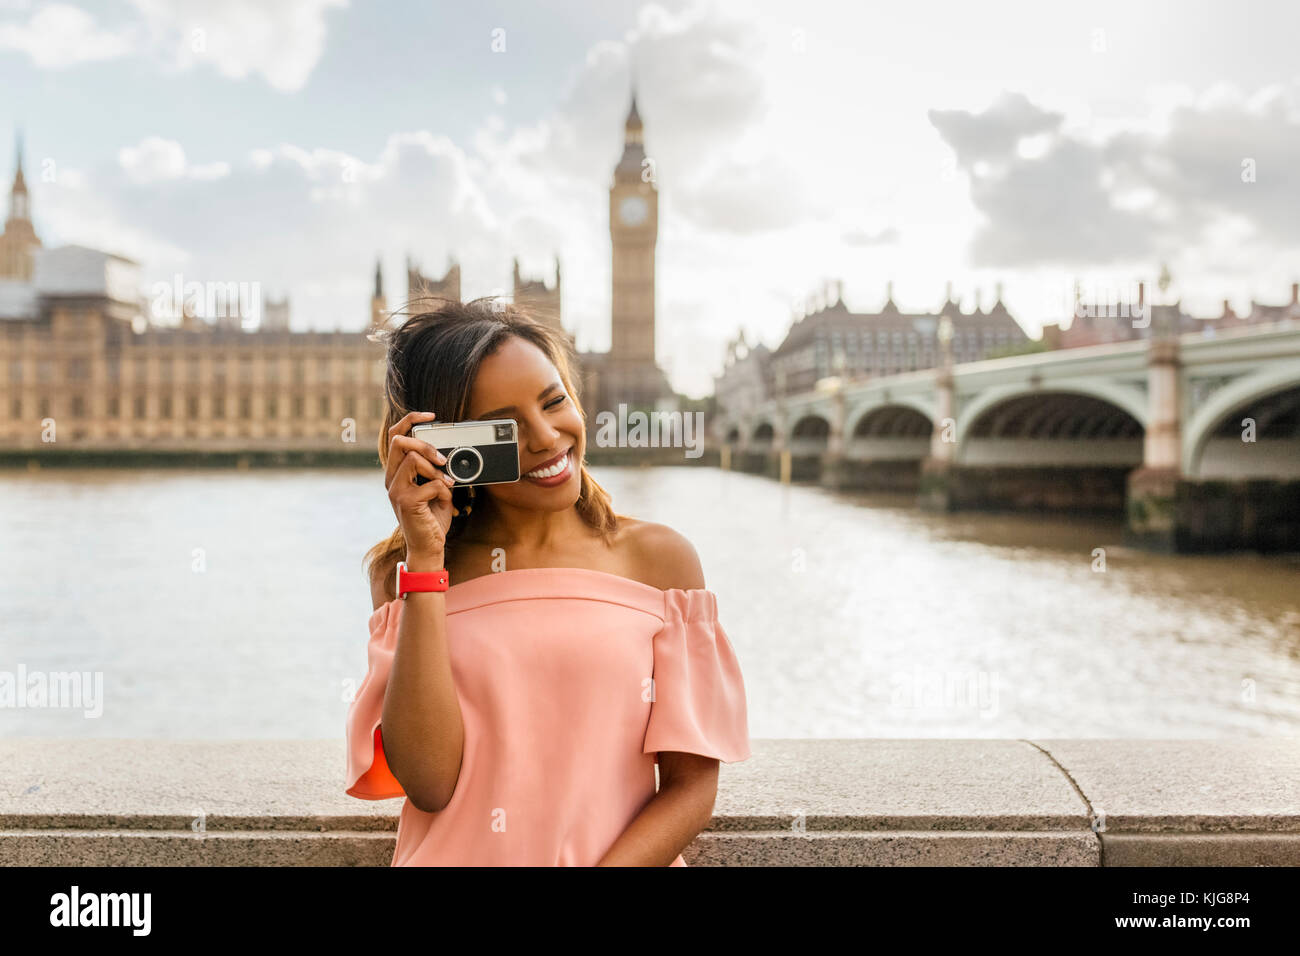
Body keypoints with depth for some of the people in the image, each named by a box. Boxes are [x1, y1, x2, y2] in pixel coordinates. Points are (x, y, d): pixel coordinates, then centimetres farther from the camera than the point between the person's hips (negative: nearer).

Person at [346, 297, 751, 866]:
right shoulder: (403, 571, 4)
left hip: (619, 858, 1)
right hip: (455, 858, 0)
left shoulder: (658, 559, 2)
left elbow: (691, 787, 1)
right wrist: (425, 559, -9)